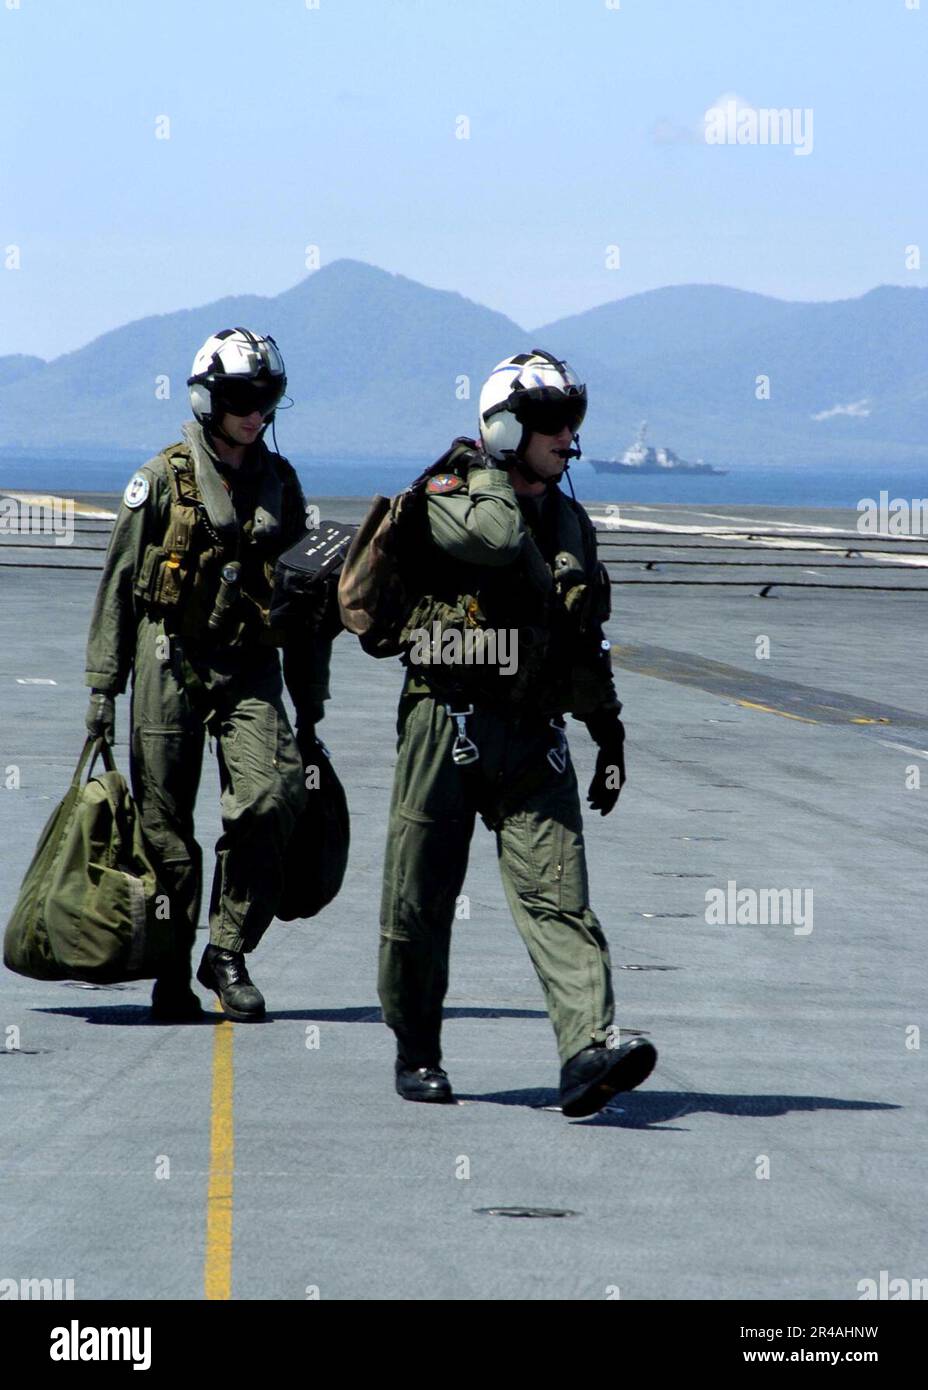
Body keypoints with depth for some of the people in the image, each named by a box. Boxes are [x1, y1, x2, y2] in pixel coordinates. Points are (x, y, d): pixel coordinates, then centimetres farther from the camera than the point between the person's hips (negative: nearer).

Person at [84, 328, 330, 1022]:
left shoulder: (280, 482, 11)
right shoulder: (165, 477, 1)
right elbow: (118, 582, 3)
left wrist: (310, 703, 16)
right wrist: (104, 684, -2)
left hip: (251, 670, 2)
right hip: (170, 664, -2)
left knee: (268, 800, -18)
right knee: (166, 829, 1)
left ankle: (229, 952, -5)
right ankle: (172, 976, 14)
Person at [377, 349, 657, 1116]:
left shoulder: (570, 520, 16)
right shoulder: (445, 498, -3)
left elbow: (586, 643, 24)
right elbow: (498, 536, -26)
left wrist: (609, 733, 22)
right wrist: (488, 469, -8)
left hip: (533, 735, 4)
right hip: (447, 725, -4)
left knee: (557, 894, -11)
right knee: (420, 902, 4)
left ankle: (589, 1054, -24)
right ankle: (417, 1052, 20)